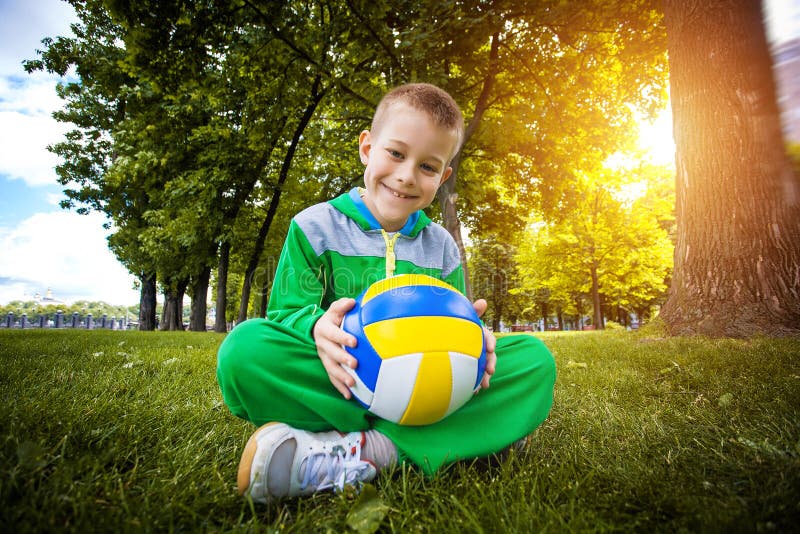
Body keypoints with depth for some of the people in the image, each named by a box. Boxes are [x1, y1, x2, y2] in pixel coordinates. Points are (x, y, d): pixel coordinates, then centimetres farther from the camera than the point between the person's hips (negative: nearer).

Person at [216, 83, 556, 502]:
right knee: (245, 346, -29)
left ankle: (367, 451, -30)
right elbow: (288, 310, -4)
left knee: (536, 360, -16)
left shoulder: (441, 247, 11)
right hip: (340, 388, -2)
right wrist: (317, 327, -29)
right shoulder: (316, 227, 2)